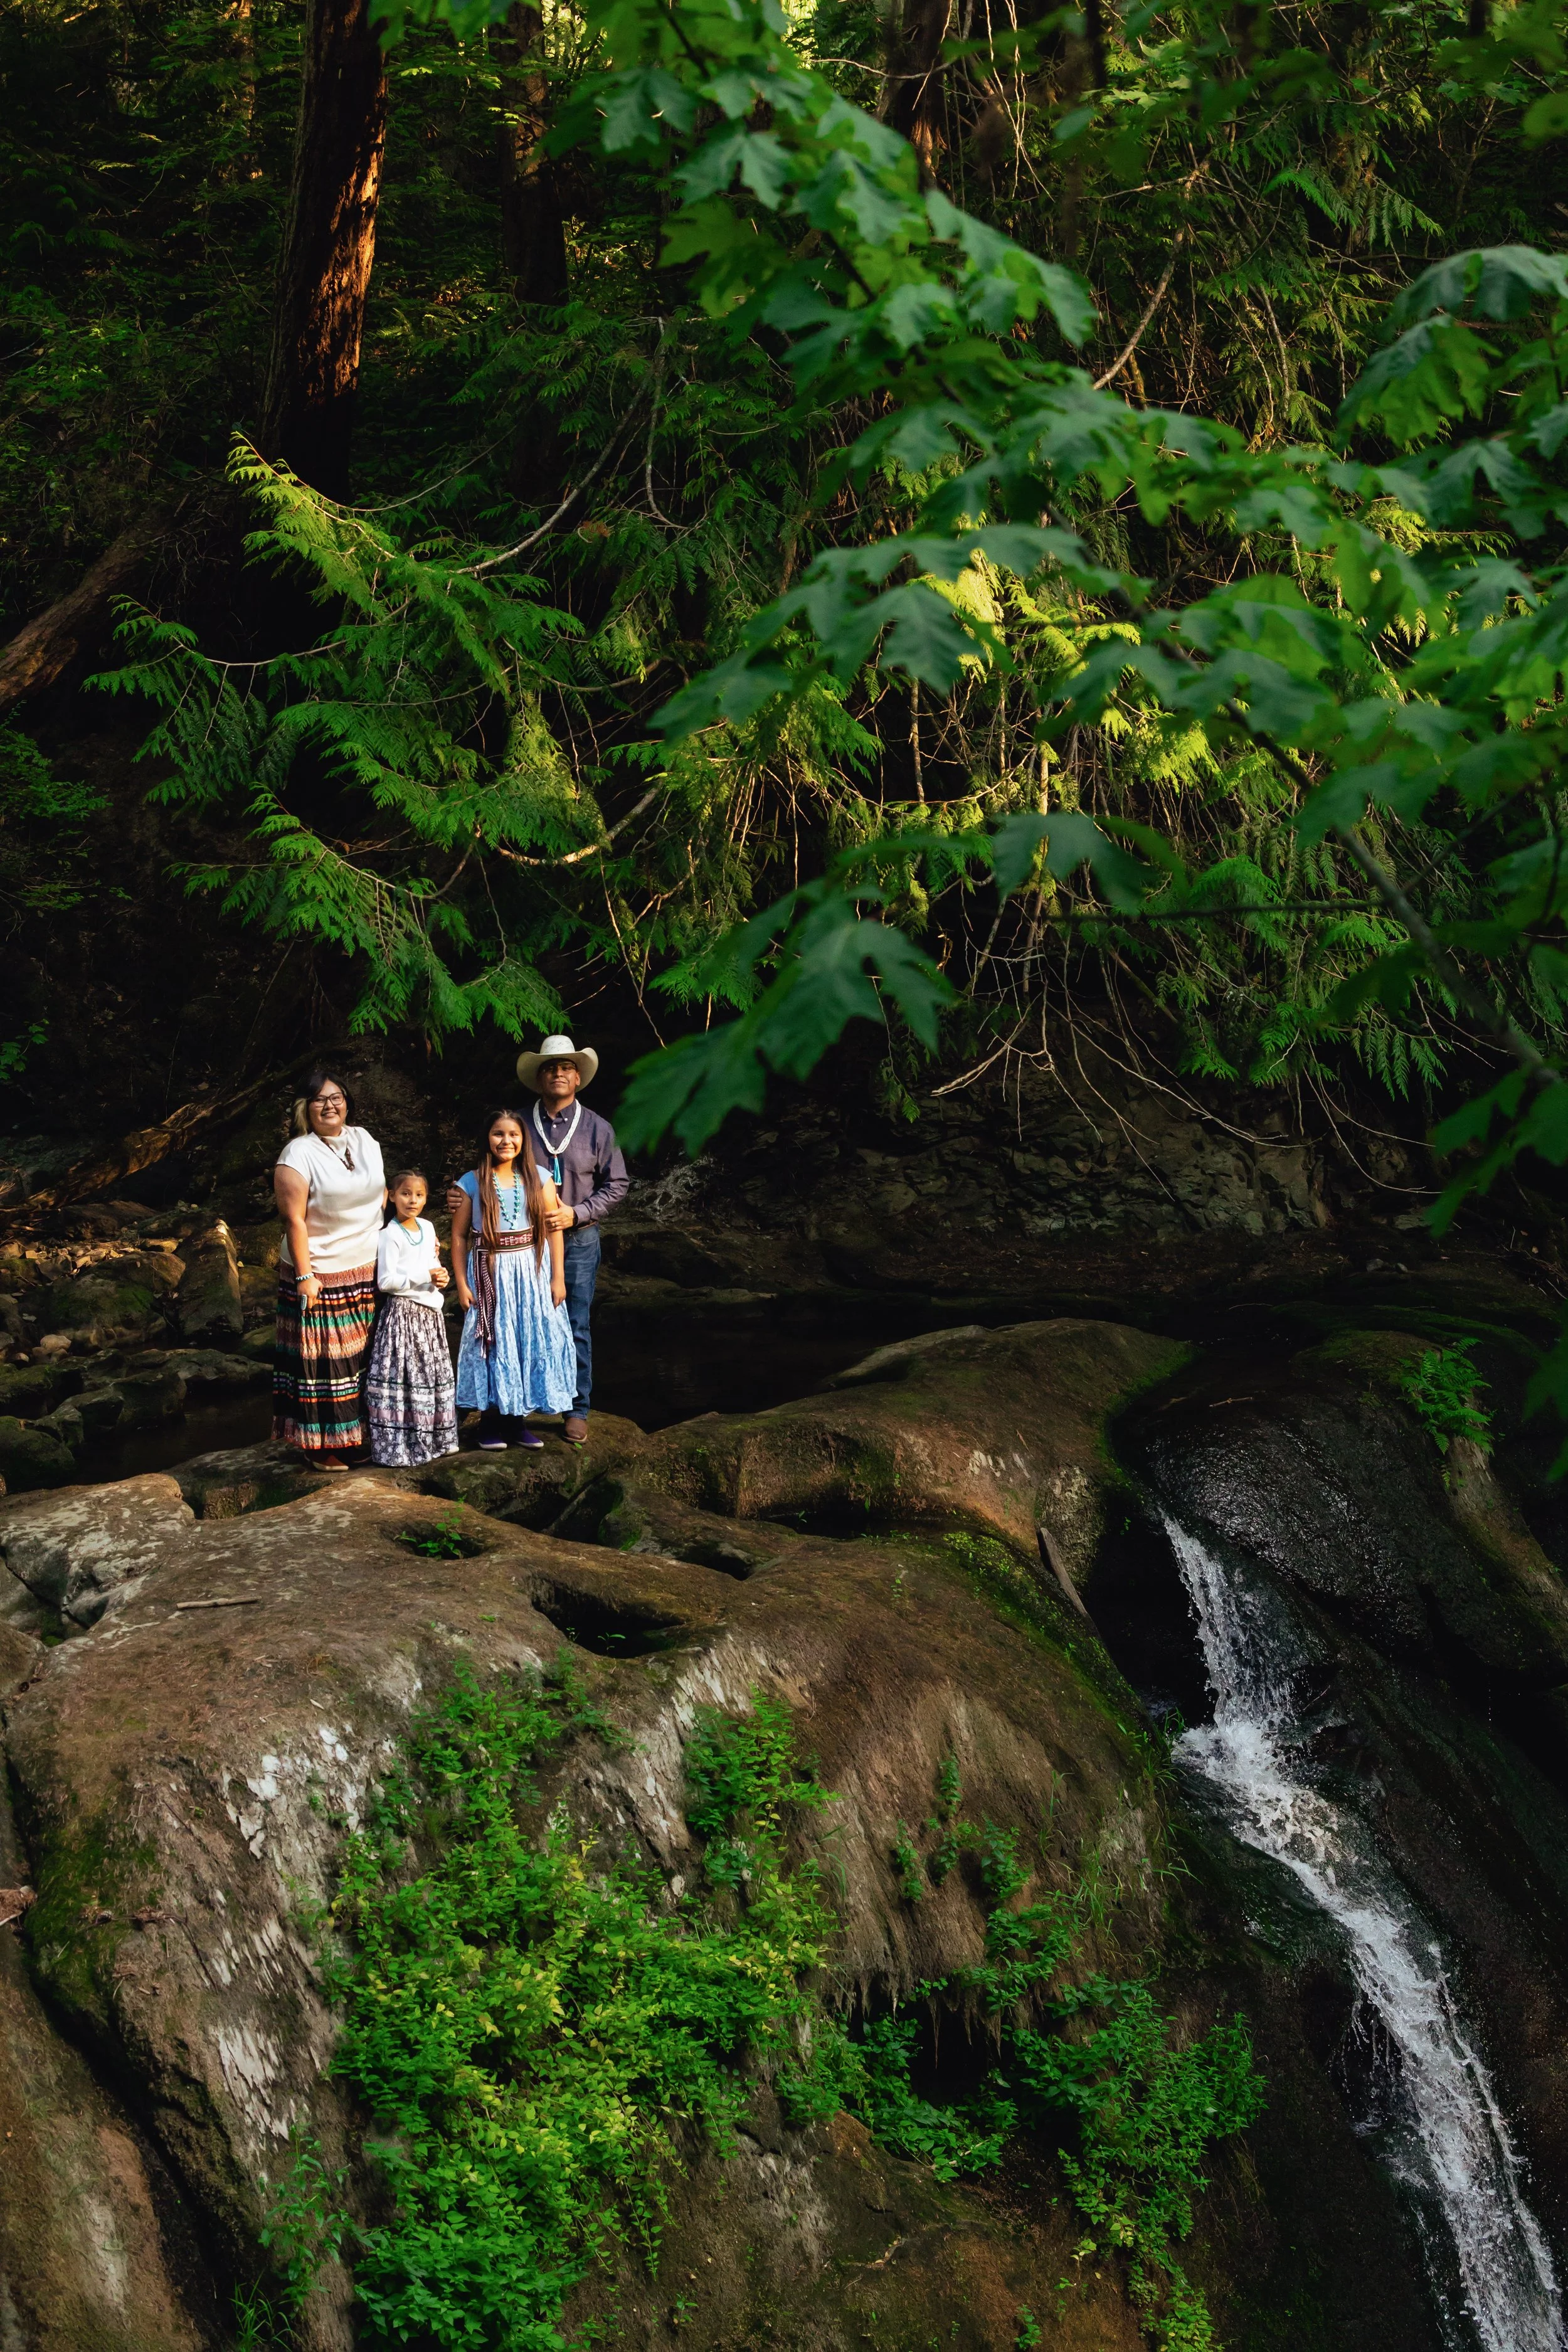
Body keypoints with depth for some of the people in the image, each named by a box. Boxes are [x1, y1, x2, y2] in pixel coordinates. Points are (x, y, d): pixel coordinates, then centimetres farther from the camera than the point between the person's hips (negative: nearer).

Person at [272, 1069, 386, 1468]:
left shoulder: (364, 1141, 8)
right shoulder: (298, 1155, -12)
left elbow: (380, 1192, 20)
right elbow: (294, 1219, -15)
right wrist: (305, 1276, -18)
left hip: (366, 1272, 7)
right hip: (320, 1277, -7)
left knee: (363, 1355, 11)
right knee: (321, 1359, -2)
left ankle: (356, 1433, 21)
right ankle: (319, 1446, 5)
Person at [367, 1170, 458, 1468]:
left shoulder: (427, 1227, 10)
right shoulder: (391, 1235, -12)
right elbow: (386, 1281, -16)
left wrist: (440, 1276, 2)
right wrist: (424, 1276, -19)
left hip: (430, 1313, 8)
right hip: (402, 1312, -8)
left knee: (432, 1377, 12)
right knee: (403, 1379, -9)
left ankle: (429, 1441, 21)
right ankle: (398, 1448, -6)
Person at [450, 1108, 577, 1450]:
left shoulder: (538, 1179, 0)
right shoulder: (472, 1184, -3)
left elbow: (553, 1230, 1)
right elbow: (458, 1236, -1)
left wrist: (558, 1278, -2)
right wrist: (462, 1284, -6)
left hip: (533, 1272, 2)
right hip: (489, 1275, -2)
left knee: (531, 1342, 5)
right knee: (493, 1343, 3)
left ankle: (521, 1417, 17)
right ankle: (490, 1422, 10)